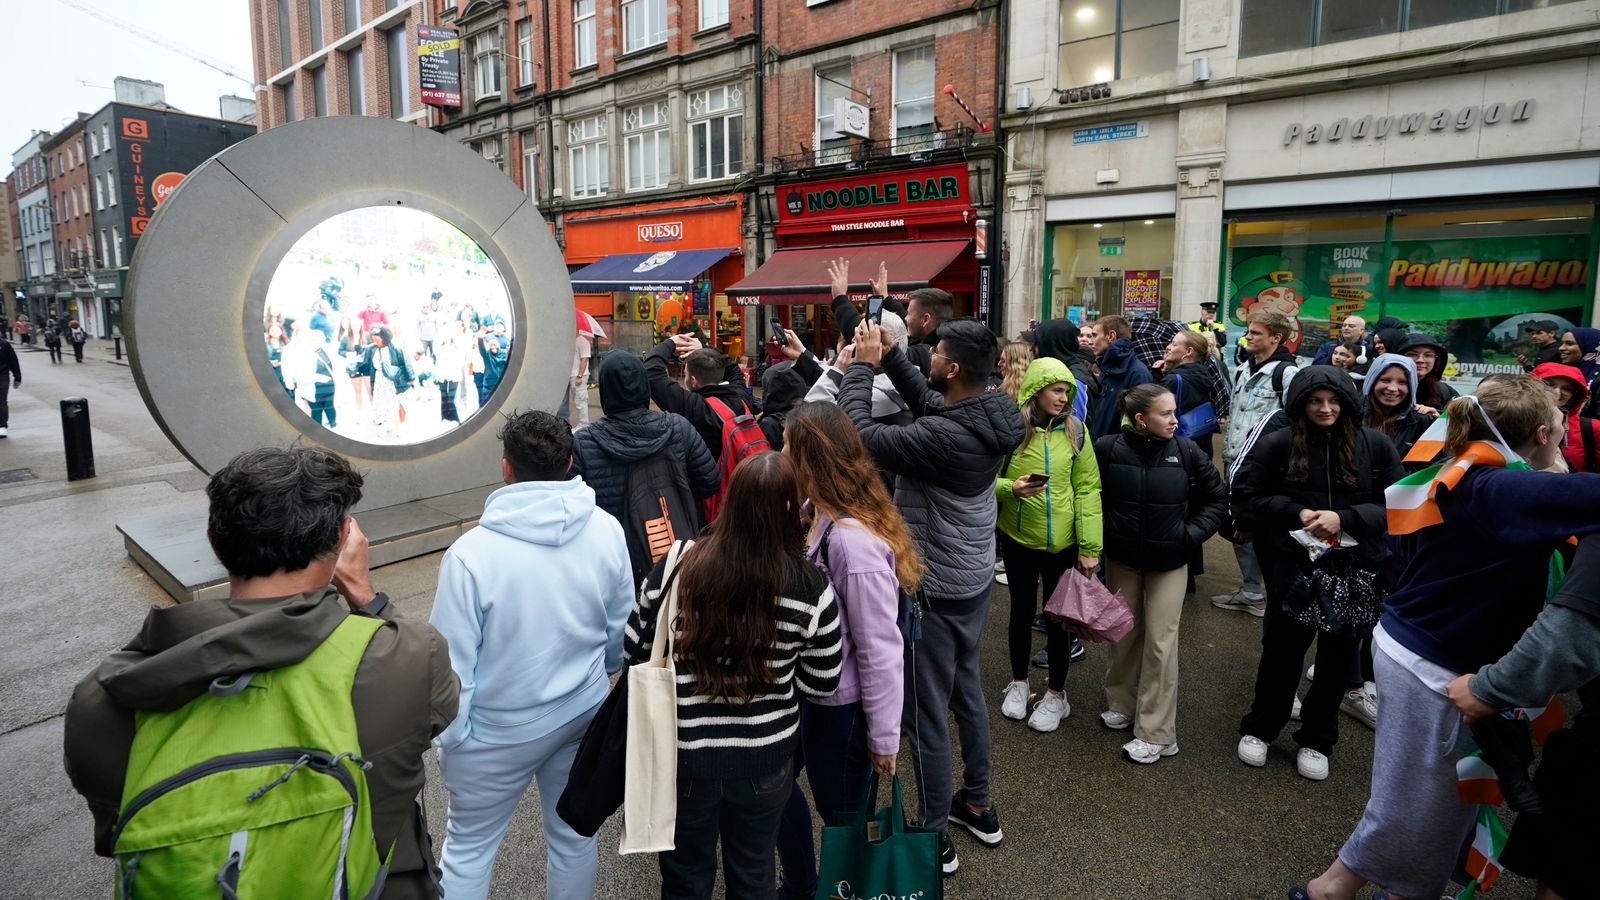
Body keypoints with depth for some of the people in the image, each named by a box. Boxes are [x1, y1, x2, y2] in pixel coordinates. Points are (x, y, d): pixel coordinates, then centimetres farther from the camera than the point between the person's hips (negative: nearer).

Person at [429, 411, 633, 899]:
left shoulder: (471, 553, -26)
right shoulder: (607, 530, -14)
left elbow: (454, 665, -17)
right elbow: (622, 626, -1)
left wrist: (449, 740, 1)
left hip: (500, 730, -3)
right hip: (584, 713, 4)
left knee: (468, 850, 19)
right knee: (575, 834, 23)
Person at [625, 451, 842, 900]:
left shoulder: (673, 569, -19)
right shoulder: (812, 591, -19)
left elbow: (634, 653, -6)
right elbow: (821, 686, -6)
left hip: (684, 757, 0)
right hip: (765, 760, 0)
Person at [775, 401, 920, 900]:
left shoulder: (855, 542, -30)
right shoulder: (818, 516, -6)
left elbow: (880, 649, -24)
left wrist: (884, 737, -15)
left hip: (841, 705, -8)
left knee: (841, 812, 15)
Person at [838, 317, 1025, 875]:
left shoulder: (943, 436, -31)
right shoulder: (993, 417, -4)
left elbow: (862, 435, -26)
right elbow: (927, 401, 10)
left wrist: (863, 365, -15)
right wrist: (890, 355, 2)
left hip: (933, 588, -9)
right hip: (974, 577, 9)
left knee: (926, 712, 7)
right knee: (967, 690, 24)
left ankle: (933, 839, 24)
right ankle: (978, 807, 42)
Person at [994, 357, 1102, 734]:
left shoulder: (1075, 430, -4)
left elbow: (1088, 488, -4)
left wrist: (1090, 545, -8)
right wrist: (1011, 489, -25)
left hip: (1063, 542, 1)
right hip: (1018, 538, -1)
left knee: (1058, 617, 10)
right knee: (1022, 612, 14)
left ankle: (1056, 694, 30)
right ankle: (1019, 682, 36)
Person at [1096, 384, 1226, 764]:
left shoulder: (1187, 452, -11)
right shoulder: (1108, 449, -13)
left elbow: (1216, 499, 2)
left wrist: (1192, 534, -9)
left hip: (1169, 560, -1)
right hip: (1121, 557, 1)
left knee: (1160, 641, 0)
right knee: (1124, 633, 15)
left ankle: (1157, 733, 10)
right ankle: (1122, 703, 35)